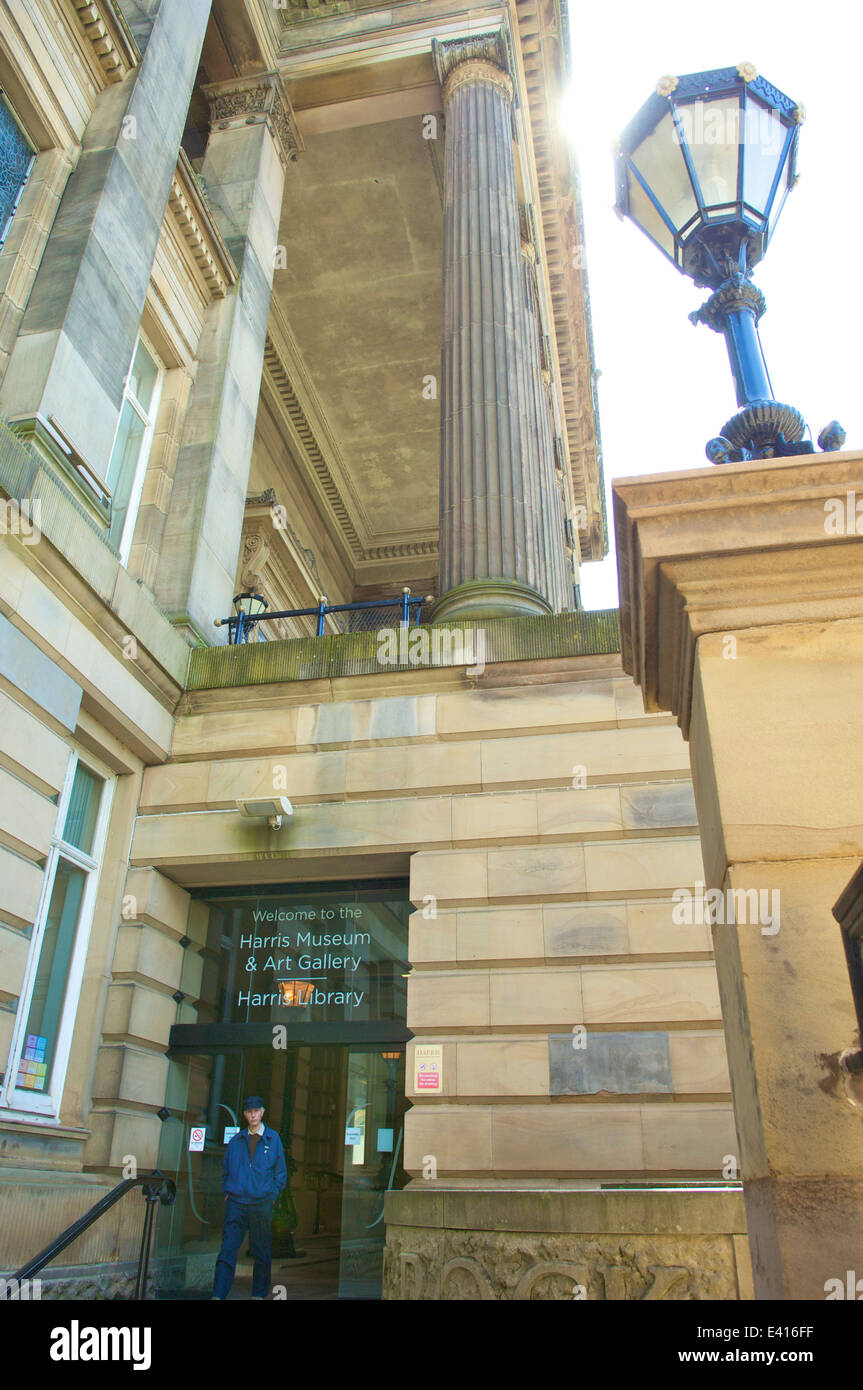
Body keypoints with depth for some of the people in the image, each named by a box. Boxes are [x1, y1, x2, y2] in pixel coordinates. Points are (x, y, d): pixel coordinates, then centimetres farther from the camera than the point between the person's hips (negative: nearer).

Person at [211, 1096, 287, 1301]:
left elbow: (281, 1172, 5)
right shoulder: (236, 1140, 9)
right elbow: (226, 1169, 17)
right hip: (236, 1203, 1)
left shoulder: (273, 1139, 3)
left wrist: (272, 1196, -2)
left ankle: (259, 1294, 19)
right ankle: (218, 1295, -3)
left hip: (262, 1205, -1)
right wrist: (227, 1192, 5)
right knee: (227, 1250, -6)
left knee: (262, 1253, 6)